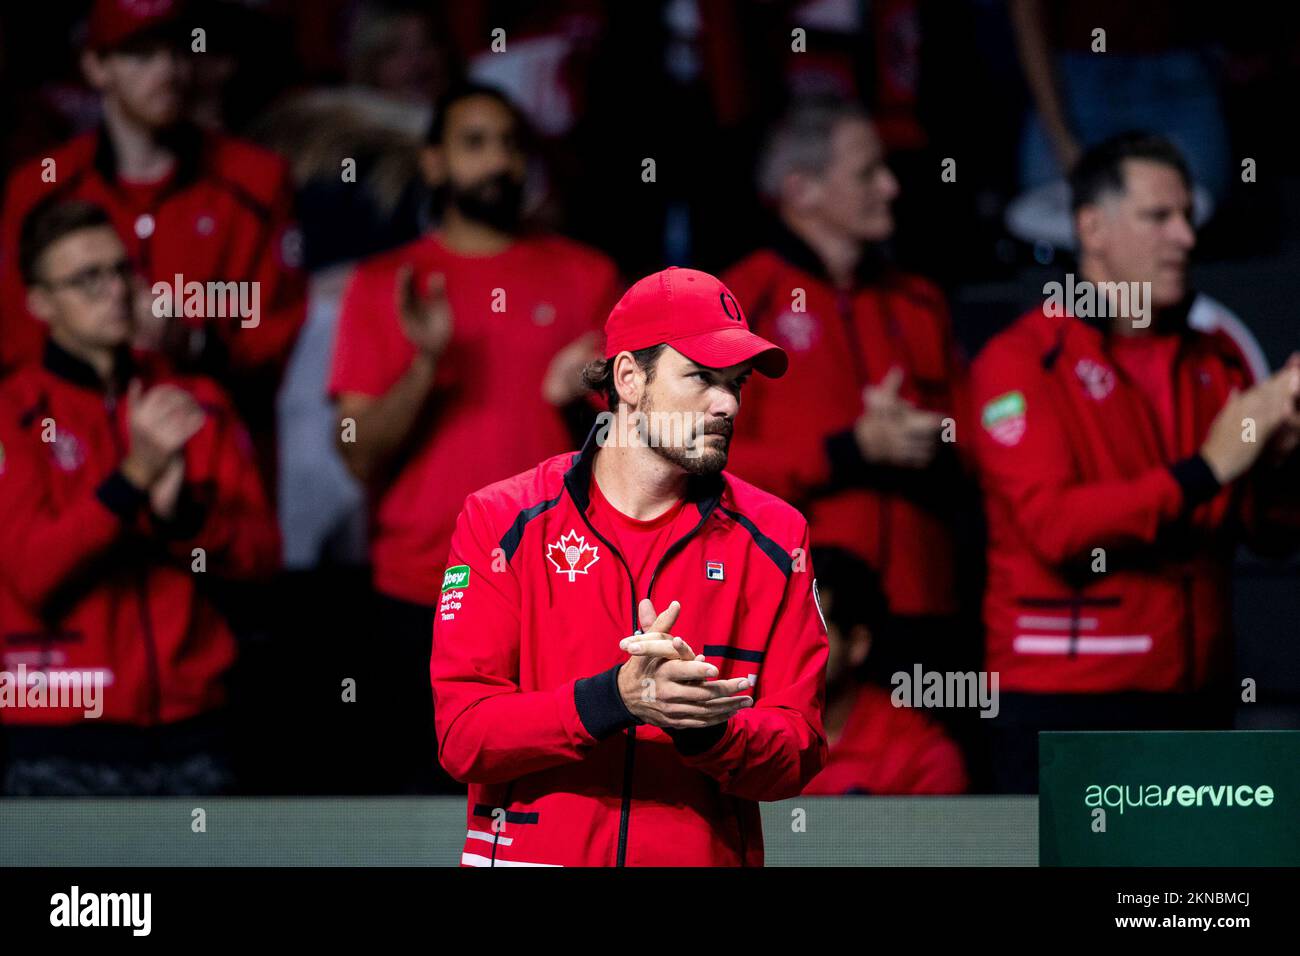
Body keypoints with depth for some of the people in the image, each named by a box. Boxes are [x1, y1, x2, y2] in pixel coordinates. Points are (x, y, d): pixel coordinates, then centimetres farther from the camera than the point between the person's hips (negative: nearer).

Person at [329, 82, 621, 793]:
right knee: (427, 782, -7)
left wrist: (579, 402, -8)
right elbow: (362, 457, 2)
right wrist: (424, 365, -13)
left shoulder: (586, 276, 11)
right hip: (423, 599, 0)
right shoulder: (383, 286, 8)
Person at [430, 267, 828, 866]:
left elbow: (797, 757, -1)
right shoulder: (502, 521, 0)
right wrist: (614, 699, -23)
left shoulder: (772, 539, 4)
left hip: (706, 857, 1)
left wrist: (702, 728, -21)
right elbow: (461, 736, -9)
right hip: (530, 853, -1)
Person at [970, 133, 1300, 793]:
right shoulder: (1021, 362, -3)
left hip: (1196, 698, 5)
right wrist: (1206, 470, -17)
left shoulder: (1214, 363, 14)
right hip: (1065, 706, -5)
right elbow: (1054, 525, -15)